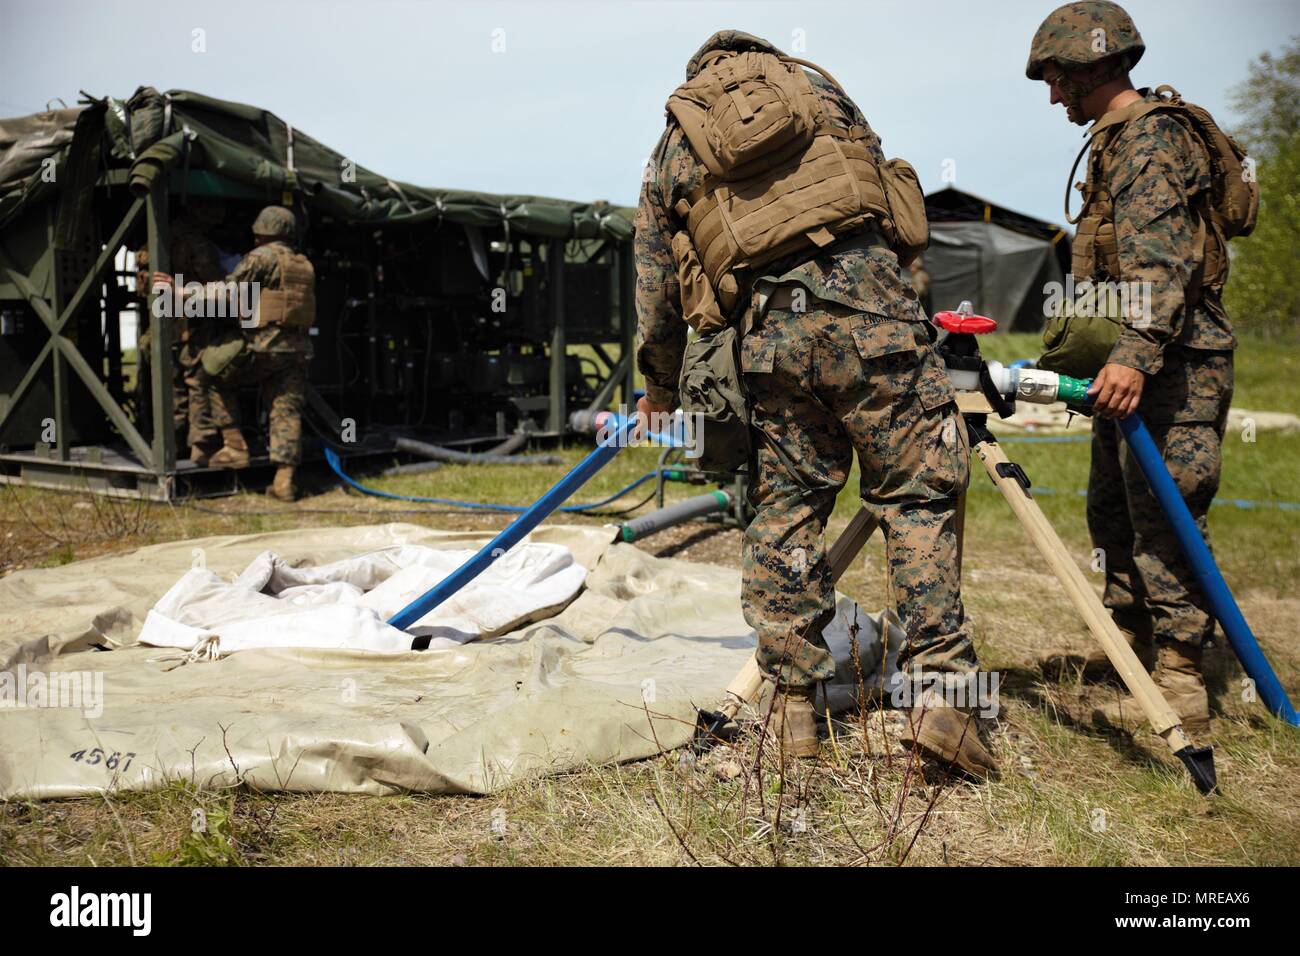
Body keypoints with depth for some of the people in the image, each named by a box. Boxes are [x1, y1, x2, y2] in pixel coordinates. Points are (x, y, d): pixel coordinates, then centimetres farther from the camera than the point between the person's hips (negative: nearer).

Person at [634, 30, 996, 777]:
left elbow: (657, 293, 23)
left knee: (786, 510, 11)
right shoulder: (814, 87, 25)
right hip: (866, 300, -1)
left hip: (770, 330, 1)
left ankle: (795, 701, 15)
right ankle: (941, 688, -6)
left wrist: (661, 393, 35)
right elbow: (902, 201, 23)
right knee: (920, 492, 2)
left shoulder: (673, 150, 24)